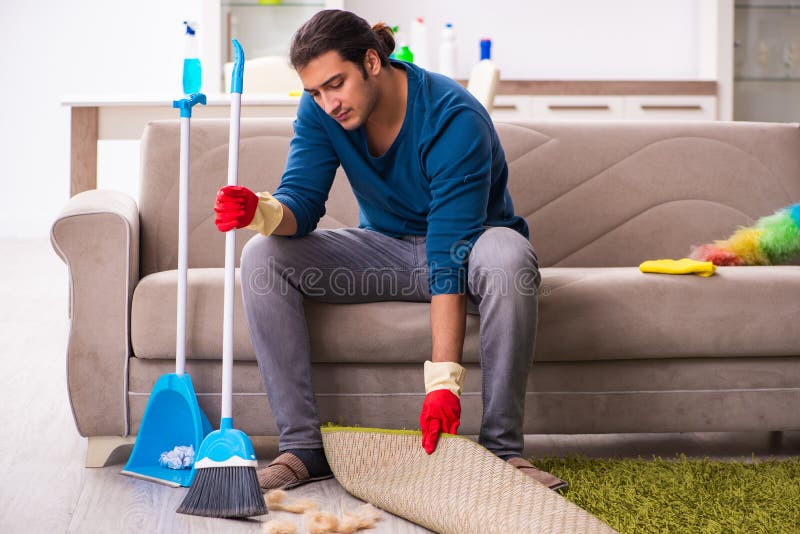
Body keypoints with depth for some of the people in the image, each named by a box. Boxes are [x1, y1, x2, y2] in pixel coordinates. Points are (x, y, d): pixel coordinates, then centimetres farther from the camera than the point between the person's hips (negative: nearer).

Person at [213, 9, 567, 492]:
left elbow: (450, 257, -35)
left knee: (508, 256, -41)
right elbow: (302, 203, -15)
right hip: (384, 248, 5)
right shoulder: (320, 111, -11)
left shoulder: (454, 118, -29)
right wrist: (264, 211, -42)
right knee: (263, 257, -18)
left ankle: (502, 448, -29)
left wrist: (443, 380, -40)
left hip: (472, 242, -4)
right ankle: (303, 447, -17)